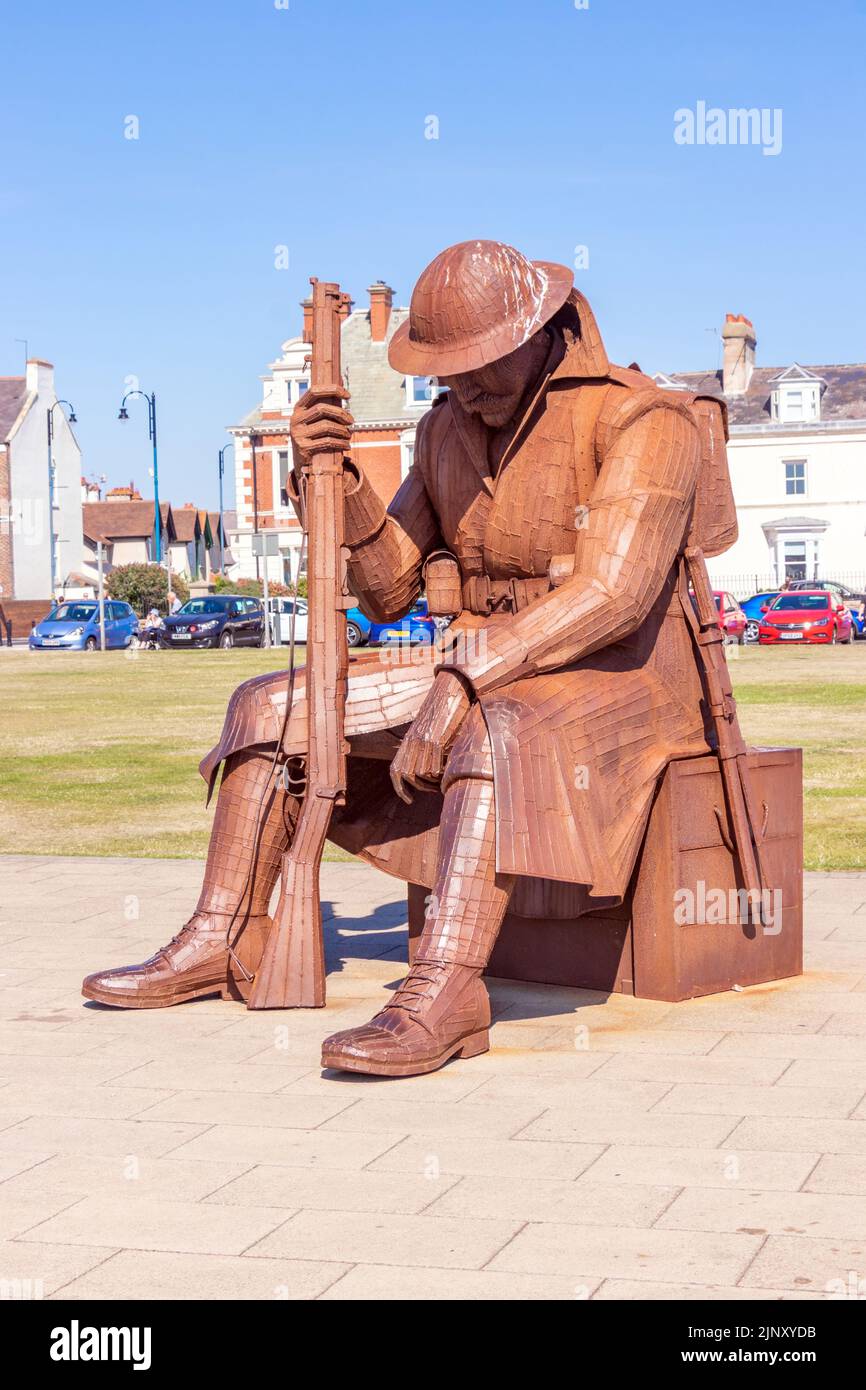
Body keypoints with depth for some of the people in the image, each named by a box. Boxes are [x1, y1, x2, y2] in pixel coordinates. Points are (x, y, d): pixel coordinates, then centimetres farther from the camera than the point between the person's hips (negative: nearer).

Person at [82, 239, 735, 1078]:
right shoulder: (448, 432, 8)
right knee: (269, 708, 1)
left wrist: (462, 679, -33)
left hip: (620, 681, -7)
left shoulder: (642, 420, -14)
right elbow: (387, 592, 8)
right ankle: (219, 946, 4)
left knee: (495, 733, -42)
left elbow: (610, 595, -26)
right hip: (487, 679, 8)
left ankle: (443, 995, -46)